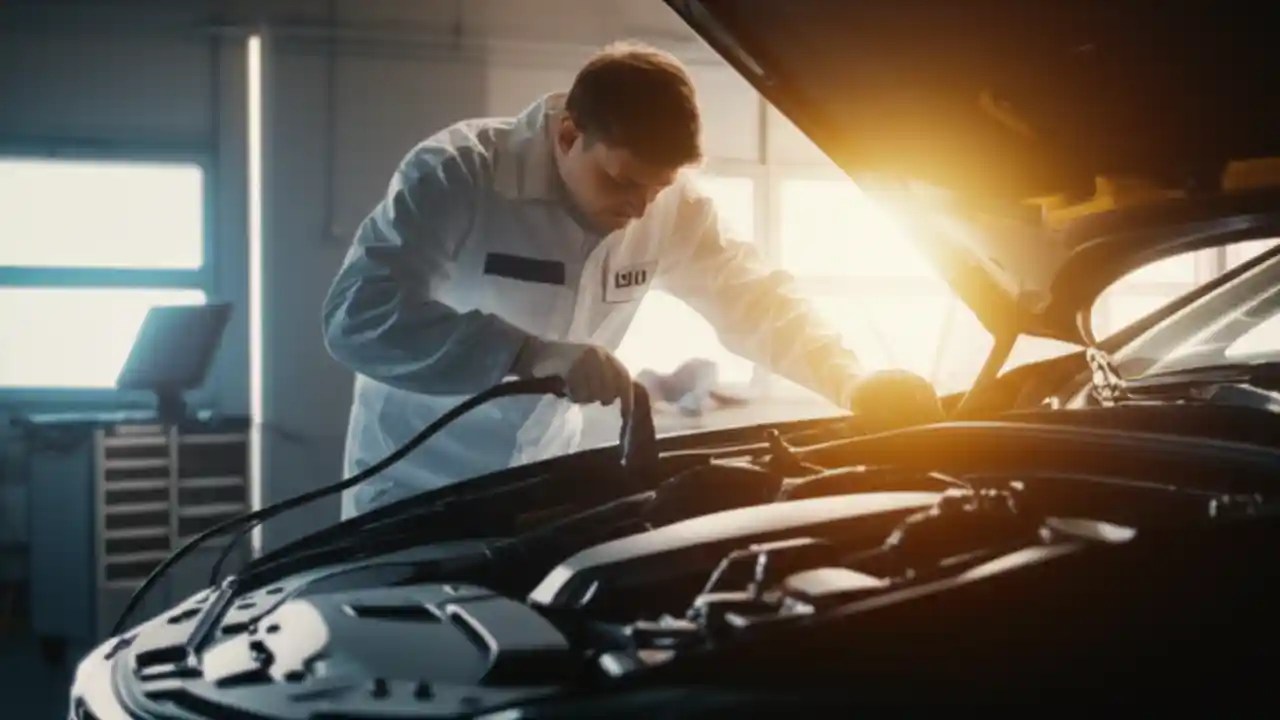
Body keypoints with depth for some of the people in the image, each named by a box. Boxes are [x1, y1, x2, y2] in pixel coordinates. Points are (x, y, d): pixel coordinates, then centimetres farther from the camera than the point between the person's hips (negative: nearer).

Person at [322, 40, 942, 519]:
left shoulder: (670, 205, -8)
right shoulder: (457, 172, -24)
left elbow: (753, 296, 1)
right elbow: (358, 315, -35)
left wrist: (853, 383, -18)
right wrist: (532, 354, -44)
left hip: (539, 486, 4)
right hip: (415, 487, -4)